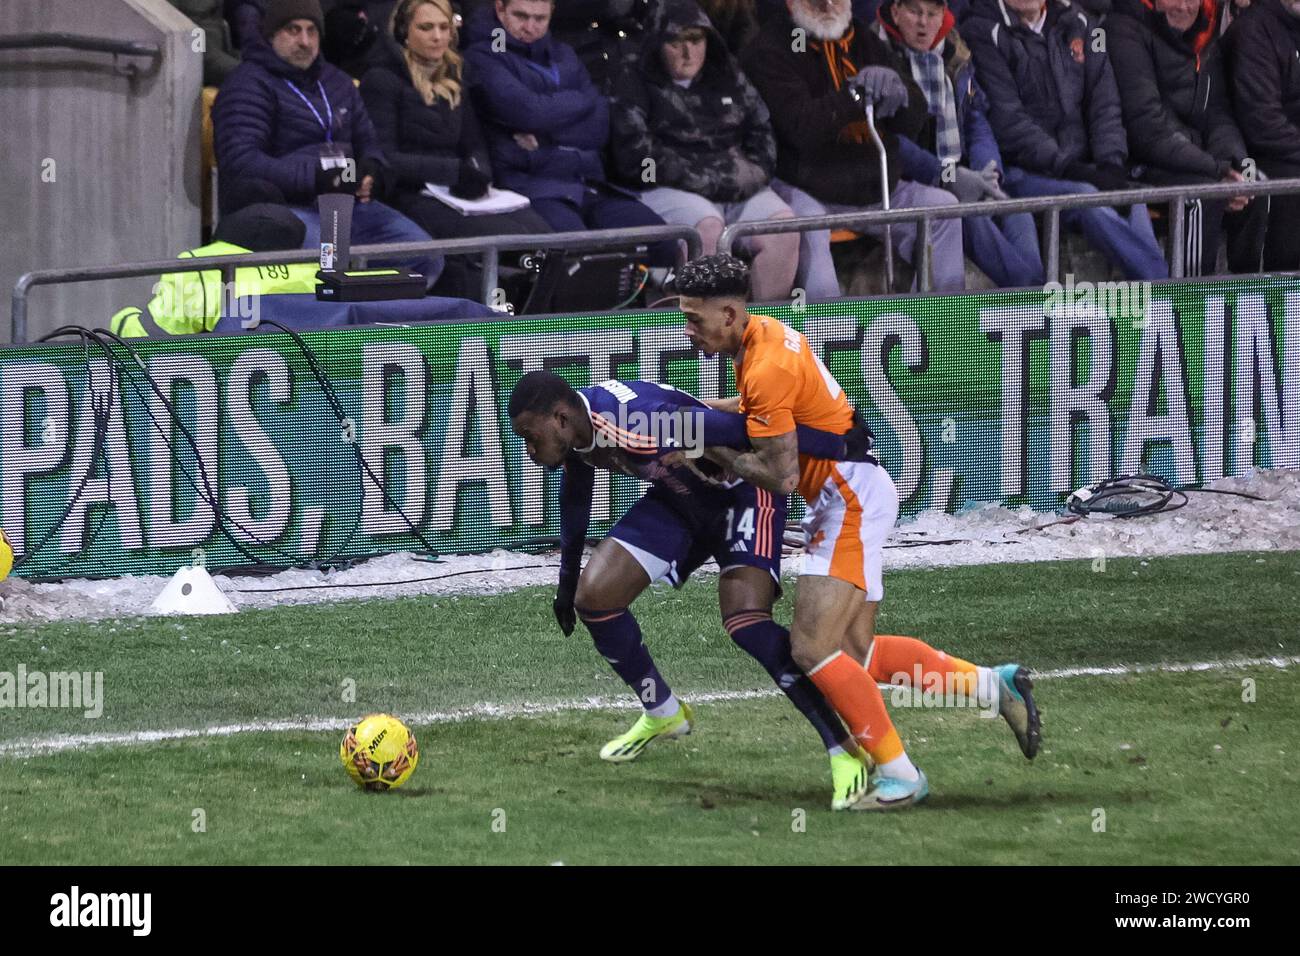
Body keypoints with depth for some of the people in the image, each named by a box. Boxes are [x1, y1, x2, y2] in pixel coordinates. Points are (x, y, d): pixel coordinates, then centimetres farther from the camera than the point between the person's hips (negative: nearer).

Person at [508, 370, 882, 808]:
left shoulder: (640, 427, -37)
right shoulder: (580, 431, -9)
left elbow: (740, 430, -37)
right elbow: (575, 495, 12)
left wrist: (841, 448, -34)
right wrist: (567, 579, 23)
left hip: (744, 491, -8)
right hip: (680, 499, 8)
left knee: (745, 621, -26)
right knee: (593, 595, 1)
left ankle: (845, 752, -19)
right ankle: (663, 714, 23)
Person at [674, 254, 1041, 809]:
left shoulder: (766, 369, -22)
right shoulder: (764, 332, 6)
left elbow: (780, 477, -23)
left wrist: (711, 452, -12)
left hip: (852, 500, -10)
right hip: (853, 495, 10)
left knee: (812, 648, -14)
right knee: (855, 653, 9)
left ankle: (899, 775, -10)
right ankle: (992, 684, 15)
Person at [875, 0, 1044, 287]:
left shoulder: (955, 57, 16)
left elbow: (977, 122, 16)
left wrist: (987, 173, -6)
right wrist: (946, 176, -20)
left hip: (960, 175, 6)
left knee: (1017, 214, -23)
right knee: (970, 215, -34)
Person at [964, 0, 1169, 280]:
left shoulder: (1078, 26, 15)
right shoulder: (983, 34, -3)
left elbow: (1104, 103, 10)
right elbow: (1005, 119, -11)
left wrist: (1111, 163, -8)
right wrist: (1066, 166, -19)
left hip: (1079, 166, 5)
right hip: (1018, 171, -5)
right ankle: (1164, 284, -35)